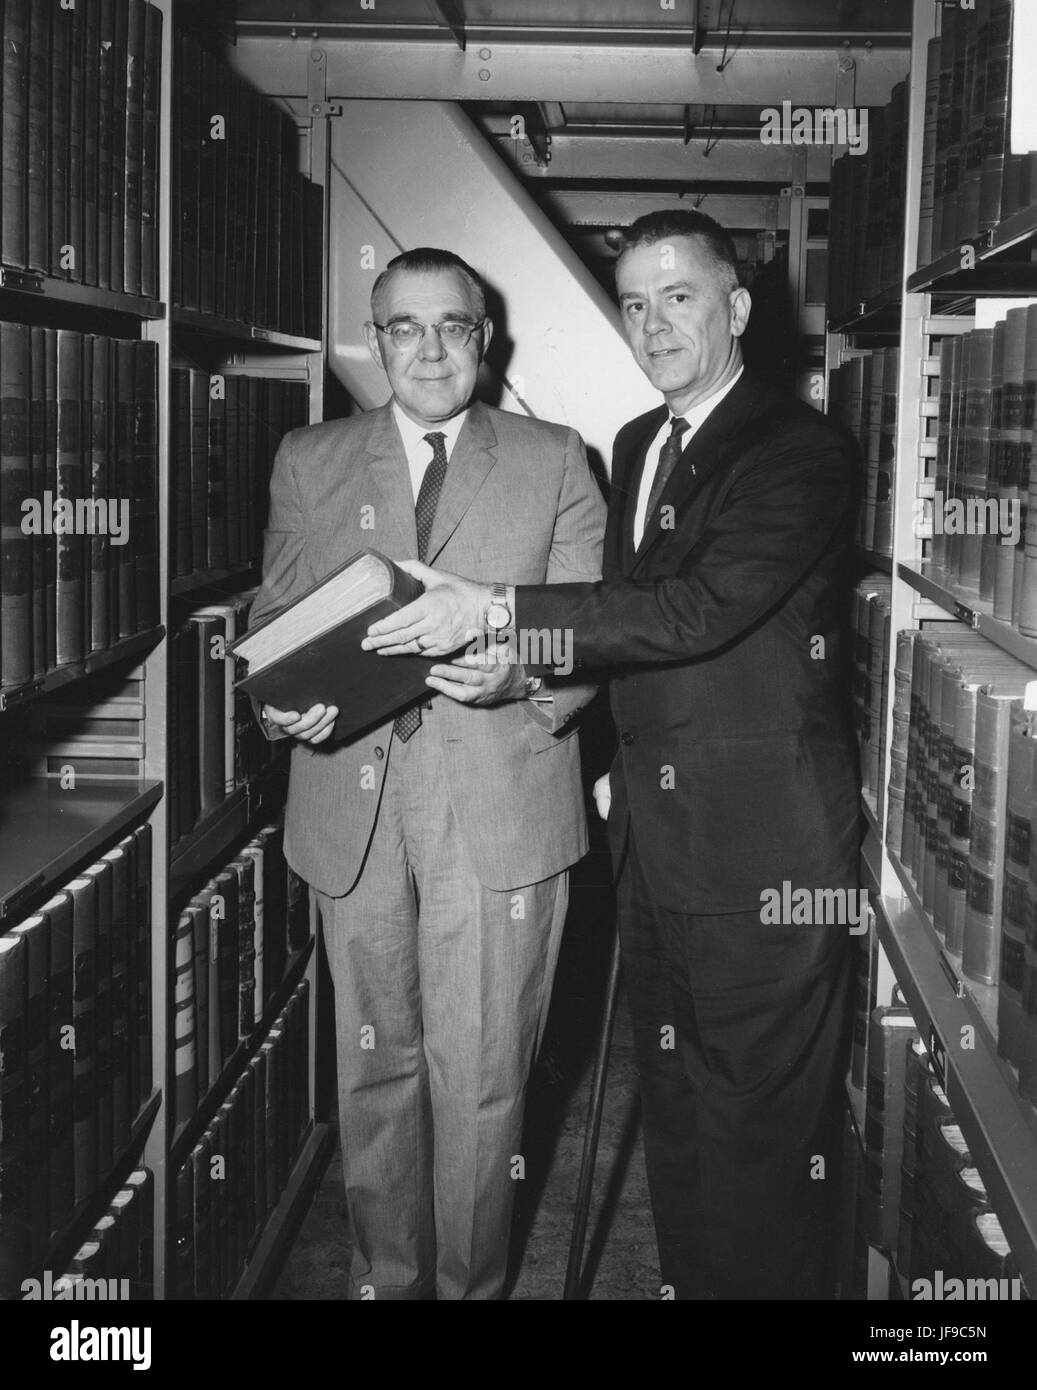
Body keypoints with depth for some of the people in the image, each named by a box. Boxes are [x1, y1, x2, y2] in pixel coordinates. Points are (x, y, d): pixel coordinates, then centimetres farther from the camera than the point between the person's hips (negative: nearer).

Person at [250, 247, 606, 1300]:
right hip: (354, 805, 2)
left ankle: (469, 1284, 21)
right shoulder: (308, 462, 12)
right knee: (374, 1064, 12)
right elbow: (274, 620, 12)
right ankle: (386, 1276, 30)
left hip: (501, 809, -2)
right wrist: (283, 699, -10)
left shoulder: (554, 463, 7)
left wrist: (515, 674, -18)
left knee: (479, 1075, 2)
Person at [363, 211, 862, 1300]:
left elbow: (697, 608, -25)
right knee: (673, 1099, 19)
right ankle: (685, 1276, 34)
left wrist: (496, 610, -25)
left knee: (761, 1113, 0)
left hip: (761, 844, -8)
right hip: (651, 831, 8)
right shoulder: (636, 446, 14)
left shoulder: (802, 452, -12)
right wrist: (619, 761, 13)